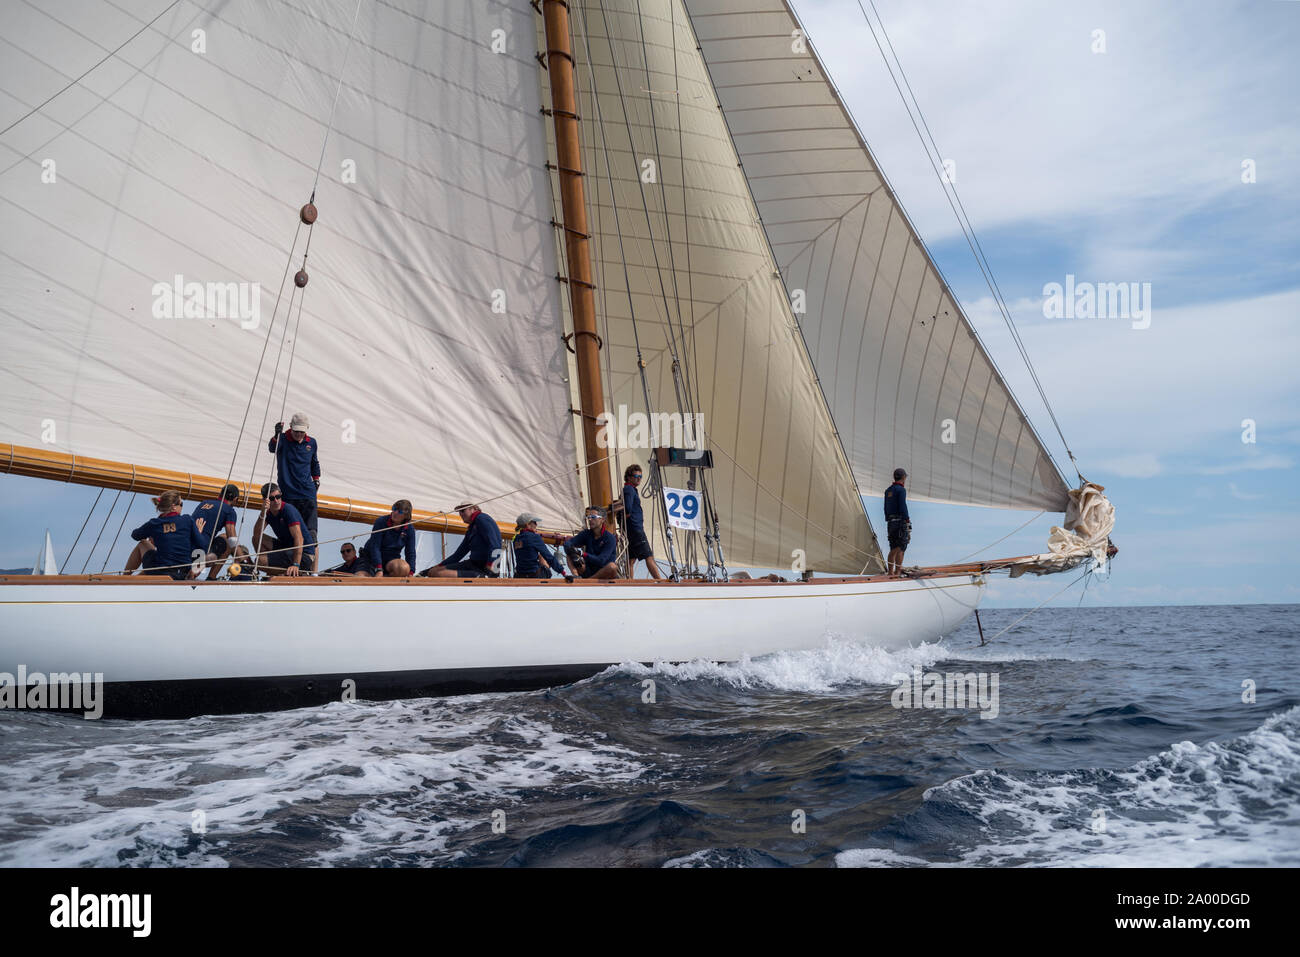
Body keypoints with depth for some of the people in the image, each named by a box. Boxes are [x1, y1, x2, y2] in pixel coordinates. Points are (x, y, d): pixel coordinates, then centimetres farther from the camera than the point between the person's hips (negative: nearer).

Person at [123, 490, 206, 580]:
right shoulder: (188, 520, -2)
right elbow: (203, 547, -7)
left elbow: (134, 535, 22)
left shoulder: (153, 524, 0)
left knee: (142, 545, 25)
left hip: (158, 574, -1)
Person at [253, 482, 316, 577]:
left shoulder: (288, 510, -18)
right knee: (257, 539, 5)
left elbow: (299, 538, -27)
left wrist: (296, 565, -35)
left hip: (304, 554, -8)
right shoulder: (269, 512, 5)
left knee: (261, 561, -18)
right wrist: (263, 514, -21)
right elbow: (256, 534, -8)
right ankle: (271, 574, 9)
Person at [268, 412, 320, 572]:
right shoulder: (283, 440, -2)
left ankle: (312, 568, -5)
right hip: (287, 494, -2)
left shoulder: (311, 443, 9)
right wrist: (276, 435, -44)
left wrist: (316, 478, 23)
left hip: (308, 494, 2)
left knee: (310, 531, -4)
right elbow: (272, 448, -26)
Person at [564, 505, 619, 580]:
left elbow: (601, 561, -23)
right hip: (589, 572, 4)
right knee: (570, 556, -9)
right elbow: (567, 543, -7)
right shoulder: (586, 533, 5)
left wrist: (583, 554, -31)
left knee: (612, 567, -36)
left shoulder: (610, 538, -12)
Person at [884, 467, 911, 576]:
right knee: (900, 548, -6)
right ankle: (897, 572, -9)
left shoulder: (888, 491, 15)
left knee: (893, 549, 11)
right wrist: (908, 526, -15)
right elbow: (903, 508, -17)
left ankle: (890, 572, 10)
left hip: (891, 522, 8)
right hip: (901, 521, -8)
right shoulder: (901, 490, -10)